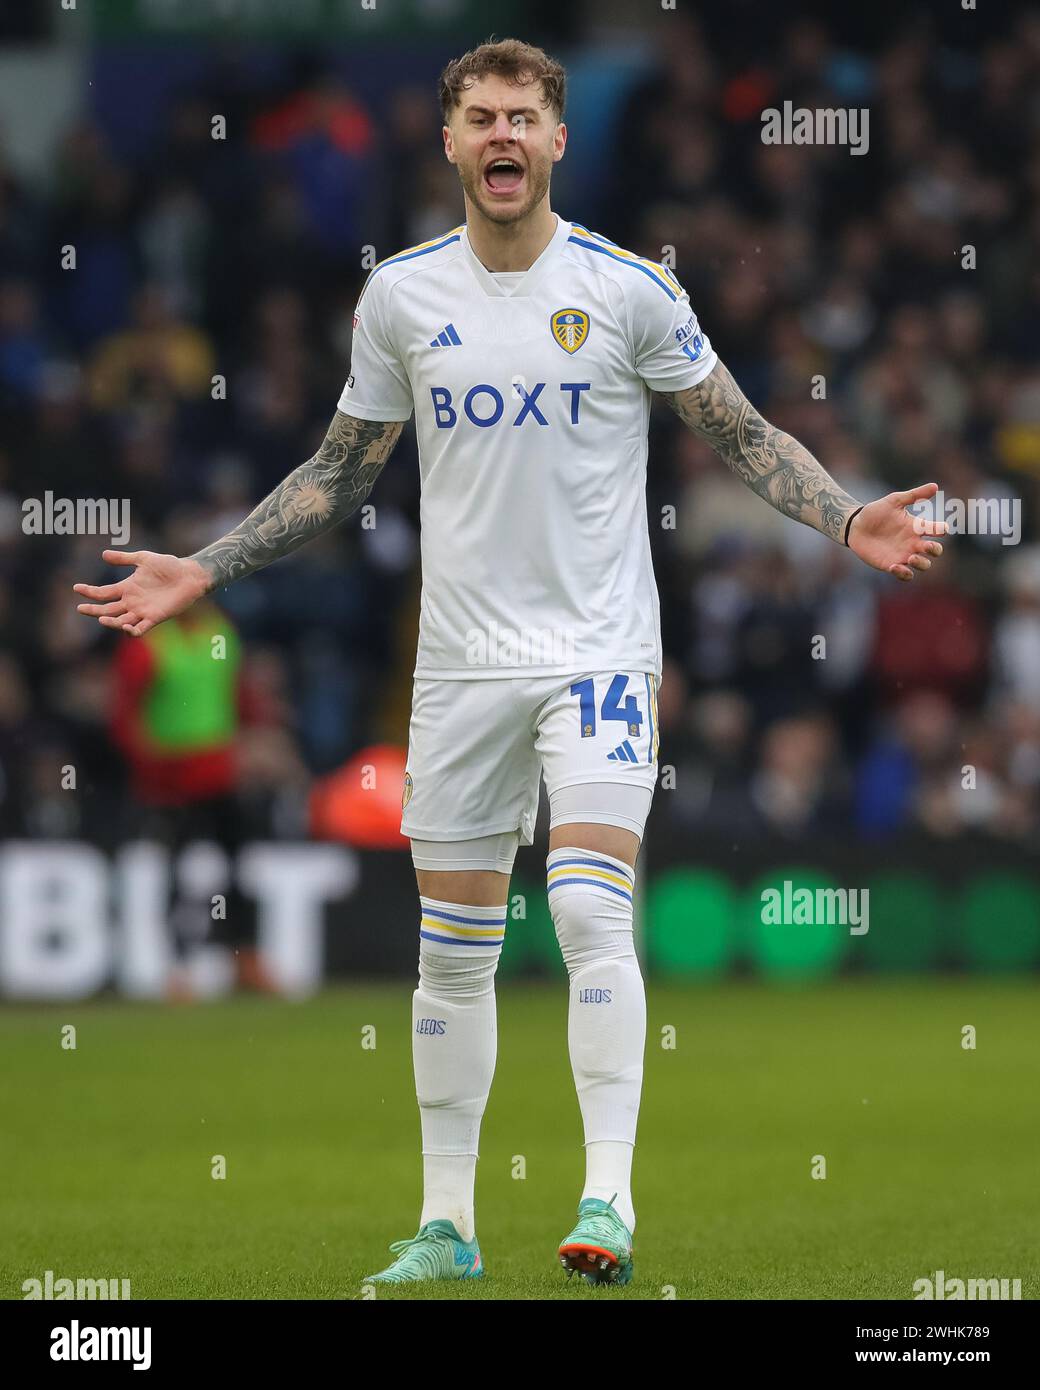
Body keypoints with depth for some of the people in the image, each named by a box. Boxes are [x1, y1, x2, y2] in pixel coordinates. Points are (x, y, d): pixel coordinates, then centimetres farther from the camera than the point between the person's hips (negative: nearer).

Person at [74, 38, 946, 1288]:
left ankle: (607, 1199, -18)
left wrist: (849, 521, -11)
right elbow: (339, 474, 14)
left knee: (590, 911, -18)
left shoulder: (628, 288, -4)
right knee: (451, 950, 5)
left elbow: (739, 435, 4)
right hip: (462, 659, 3)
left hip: (600, 649, -3)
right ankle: (446, 1225, 13)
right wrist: (200, 571, 9)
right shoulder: (400, 296, 4)